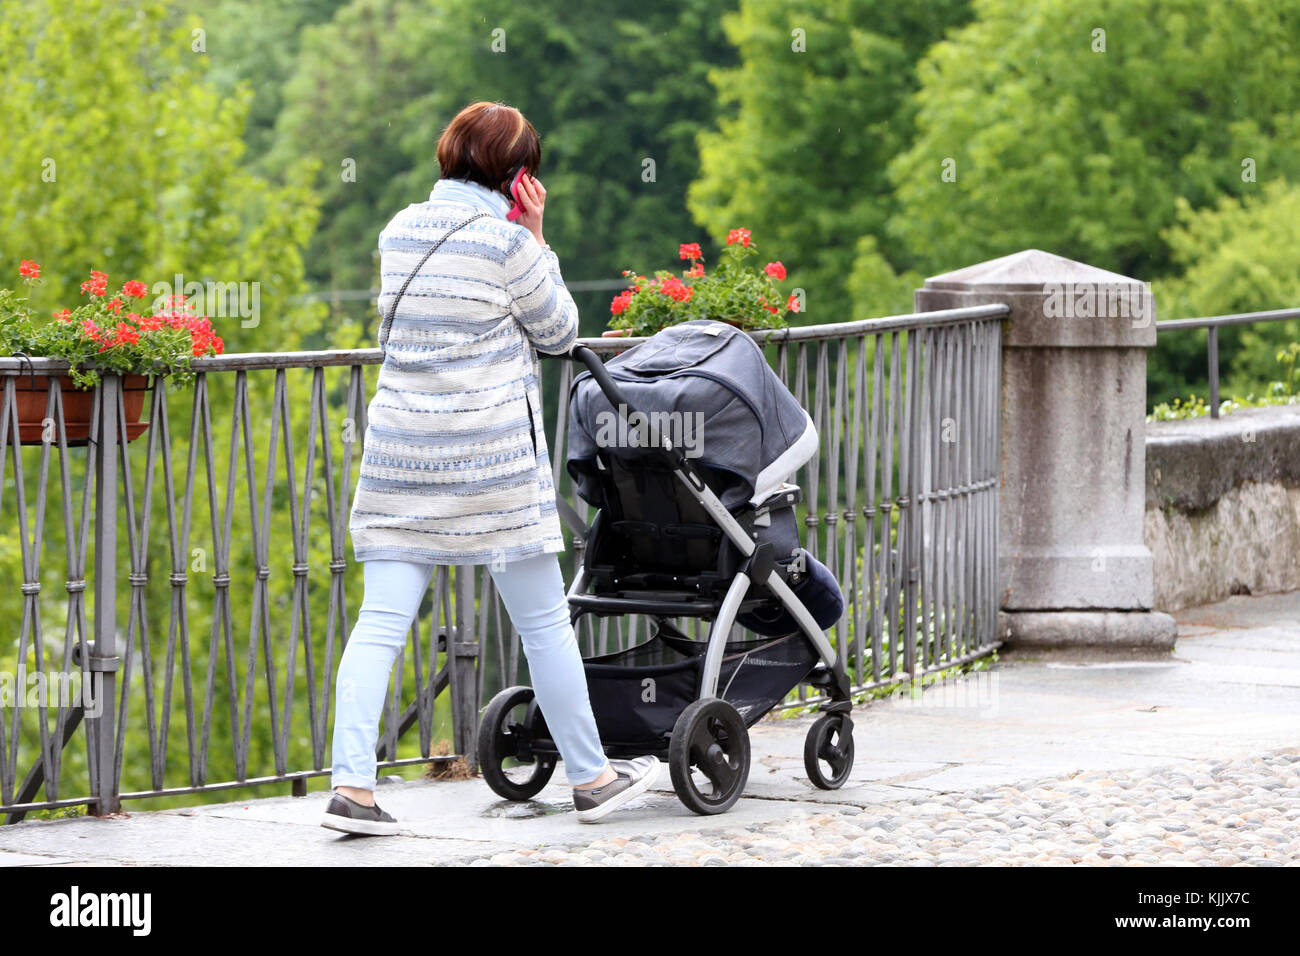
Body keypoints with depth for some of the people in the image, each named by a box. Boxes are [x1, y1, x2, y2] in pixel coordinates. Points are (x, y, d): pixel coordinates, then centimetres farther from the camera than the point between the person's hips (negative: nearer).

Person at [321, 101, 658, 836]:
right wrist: (537, 236, 5)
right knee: (544, 620, 7)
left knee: (381, 623, 1)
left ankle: (352, 786, -10)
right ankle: (593, 779, 17)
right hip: (491, 453, -5)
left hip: (399, 445, 5)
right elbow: (559, 332, 3)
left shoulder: (400, 231, 9)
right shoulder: (506, 240, -9)